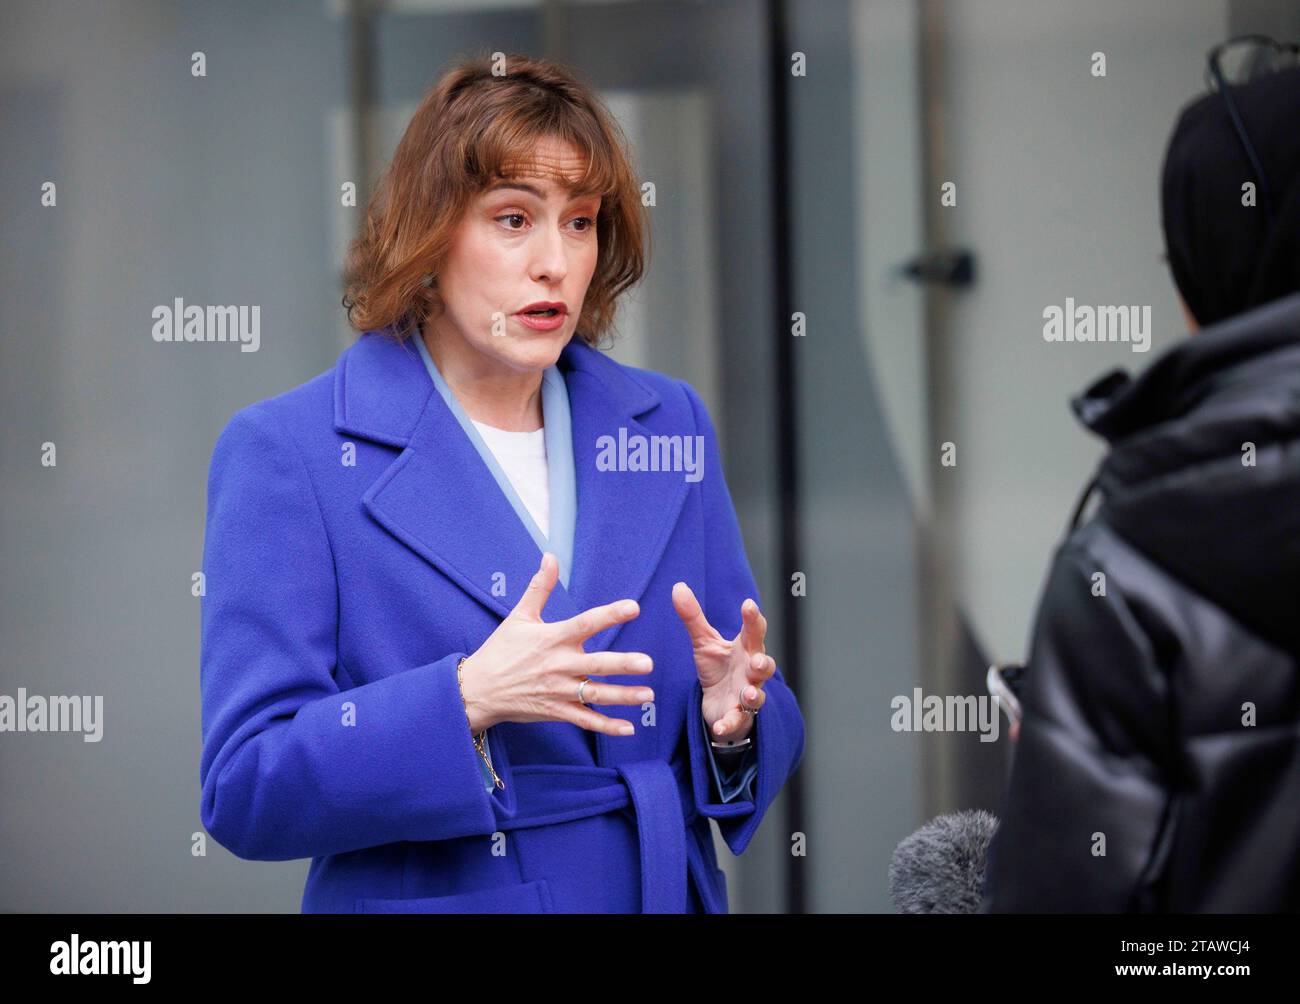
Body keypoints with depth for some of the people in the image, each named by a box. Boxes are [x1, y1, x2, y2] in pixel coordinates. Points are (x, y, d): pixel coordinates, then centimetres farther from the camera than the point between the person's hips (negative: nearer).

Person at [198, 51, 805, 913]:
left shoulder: (669, 427, 3)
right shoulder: (285, 453, -9)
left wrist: (734, 719, -15)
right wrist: (466, 700, -27)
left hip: (665, 892, 4)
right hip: (424, 898, -4)